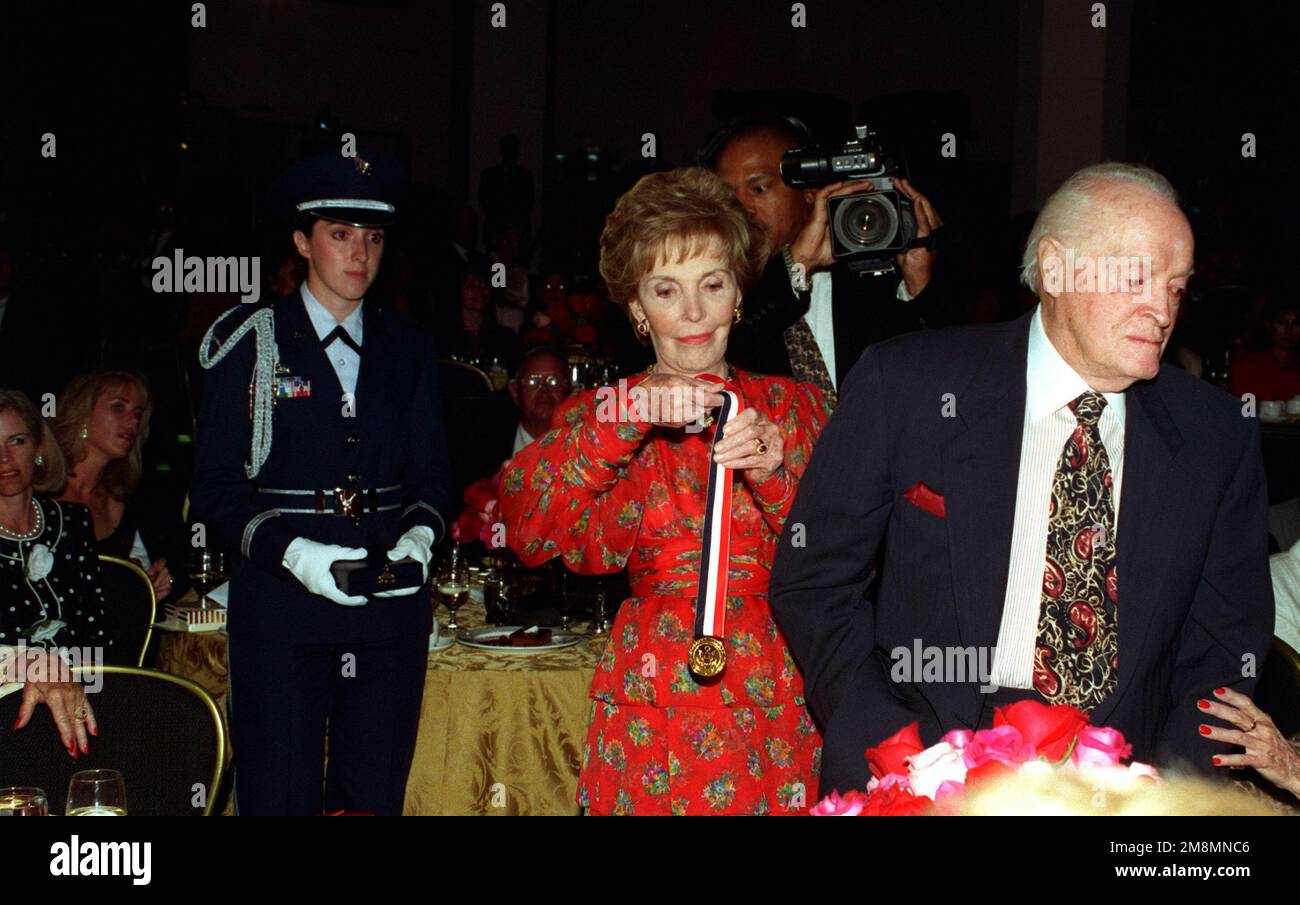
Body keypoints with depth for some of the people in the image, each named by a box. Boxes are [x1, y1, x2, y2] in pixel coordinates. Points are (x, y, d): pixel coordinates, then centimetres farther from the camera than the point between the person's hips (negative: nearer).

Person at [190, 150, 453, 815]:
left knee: (376, 796, 5)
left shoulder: (409, 349, 13)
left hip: (391, 605, 3)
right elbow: (215, 491, -1)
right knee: (281, 797, -1)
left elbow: (430, 471, 14)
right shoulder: (250, 344, 3)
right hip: (280, 603, -3)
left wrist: (419, 536, -8)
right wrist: (293, 553, -16)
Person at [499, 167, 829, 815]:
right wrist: (630, 414, -22)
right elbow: (527, 528, -13)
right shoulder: (605, 415, 6)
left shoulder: (793, 408, 8)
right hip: (655, 712, -1)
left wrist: (774, 478, -16)